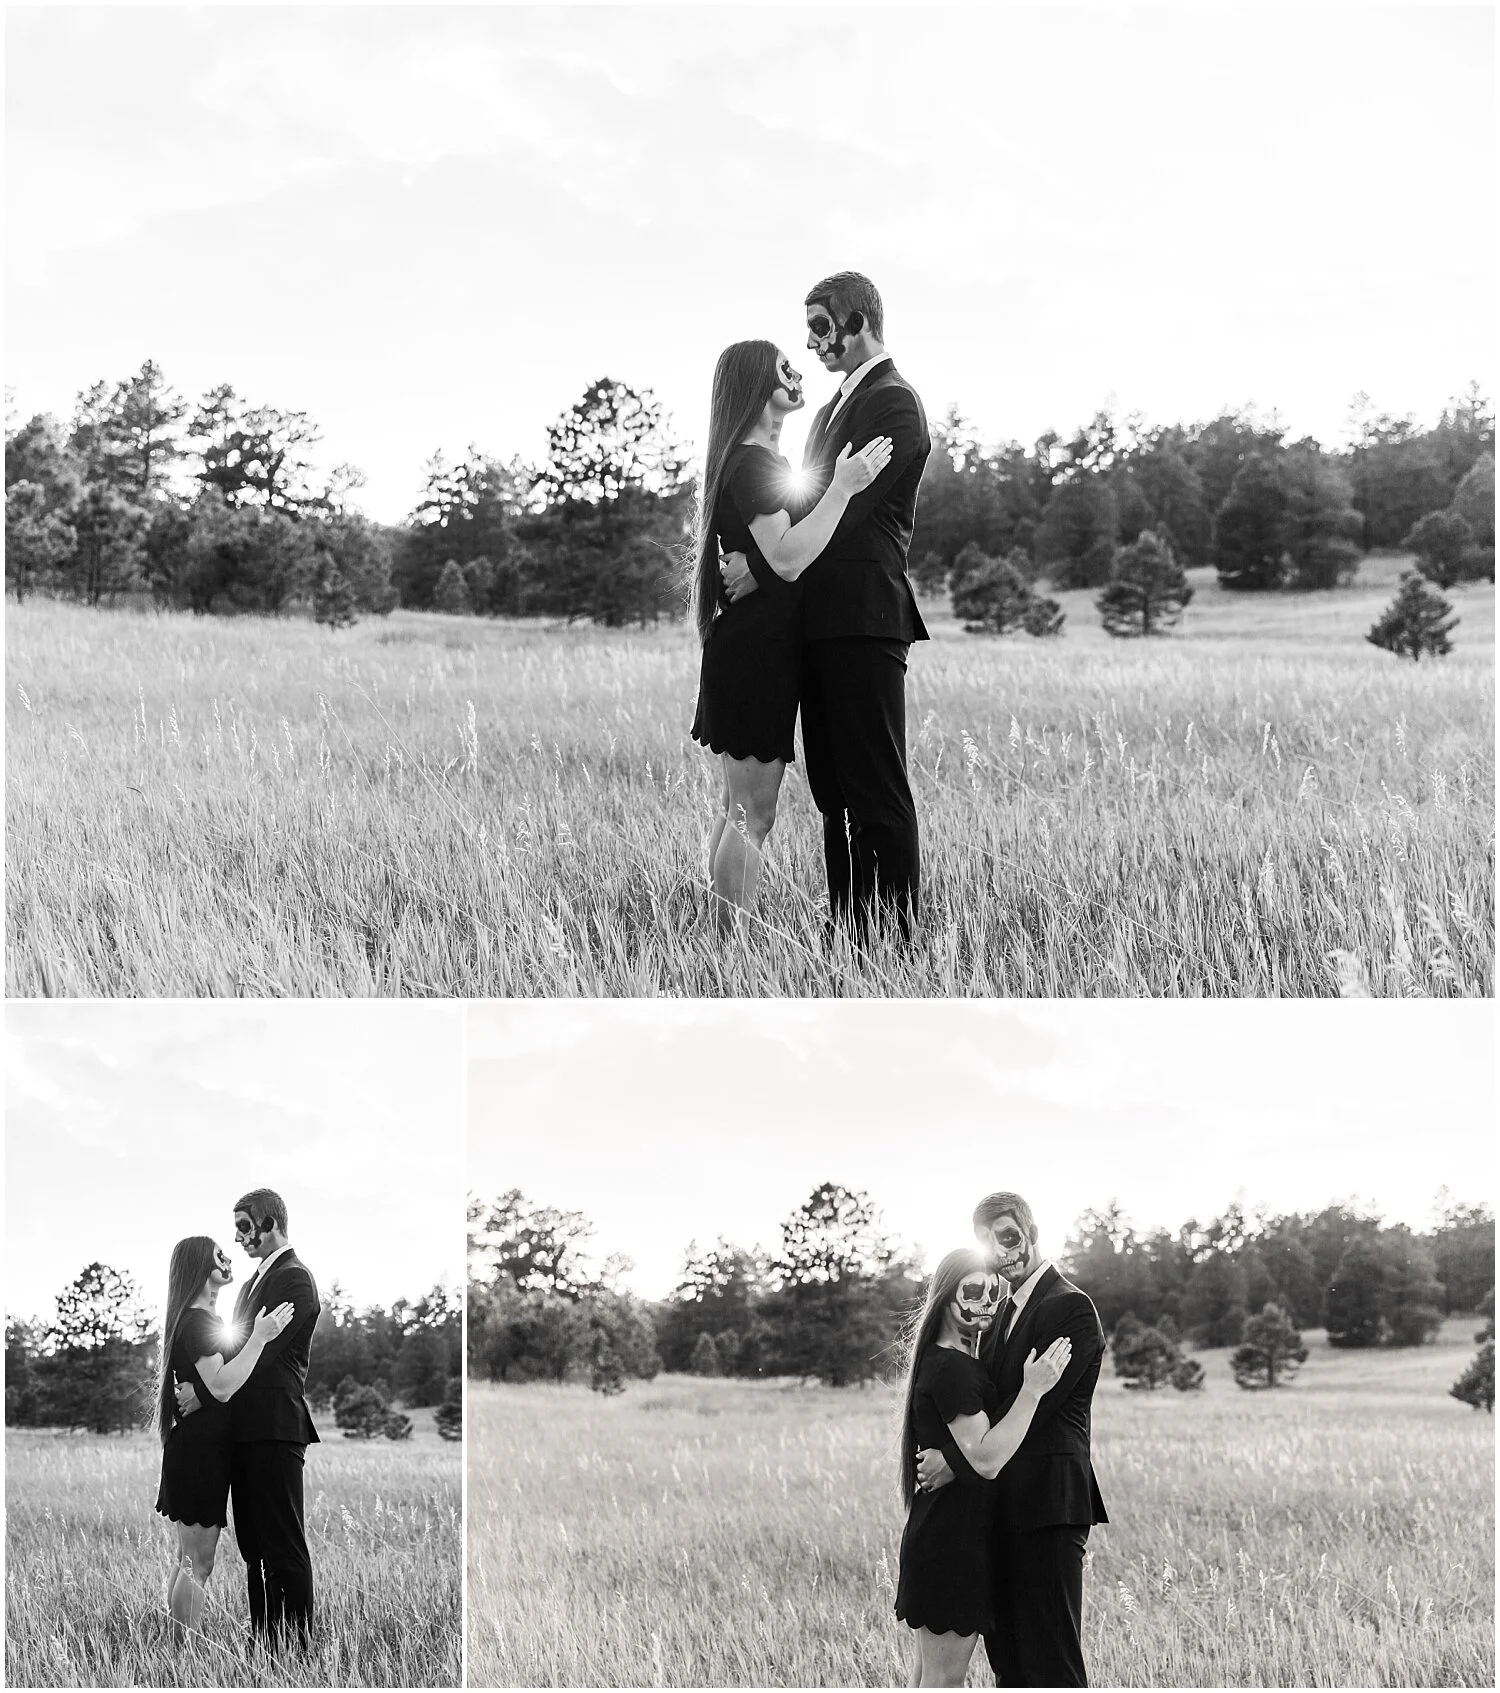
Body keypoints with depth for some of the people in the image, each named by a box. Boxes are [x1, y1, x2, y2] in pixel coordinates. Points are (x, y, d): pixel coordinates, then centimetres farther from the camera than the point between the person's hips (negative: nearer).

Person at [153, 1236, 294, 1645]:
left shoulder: (201, 1318, 15)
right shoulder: (196, 1321, -16)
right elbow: (222, 1386, -26)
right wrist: (259, 1337, -27)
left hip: (196, 1447, 11)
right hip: (199, 1451, -11)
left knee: (187, 1557, 14)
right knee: (198, 1562, -8)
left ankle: (179, 1649, 19)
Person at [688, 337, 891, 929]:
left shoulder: (760, 459, 17)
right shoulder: (750, 463, -15)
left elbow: (785, 554, 24)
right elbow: (788, 557, -25)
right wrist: (843, 487, -26)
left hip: (749, 652, 11)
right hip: (755, 652, -11)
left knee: (737, 804, 13)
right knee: (753, 813, -9)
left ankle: (725, 936, 18)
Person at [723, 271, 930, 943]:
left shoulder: (894, 402, -7)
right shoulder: (834, 408, 24)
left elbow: (848, 504, -15)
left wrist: (763, 565, -16)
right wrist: (749, 558, 8)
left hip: (863, 618, -10)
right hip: (821, 623, 10)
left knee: (877, 791, -8)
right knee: (834, 792, 9)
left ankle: (898, 937, -7)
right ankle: (846, 930, 12)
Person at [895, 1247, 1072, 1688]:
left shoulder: (939, 1359, 14)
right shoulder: (950, 1368, -17)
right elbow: (986, 1458, -25)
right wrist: (1032, 1390, -26)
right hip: (953, 1537, -10)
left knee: (928, 1666, 15)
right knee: (945, 1674, -6)